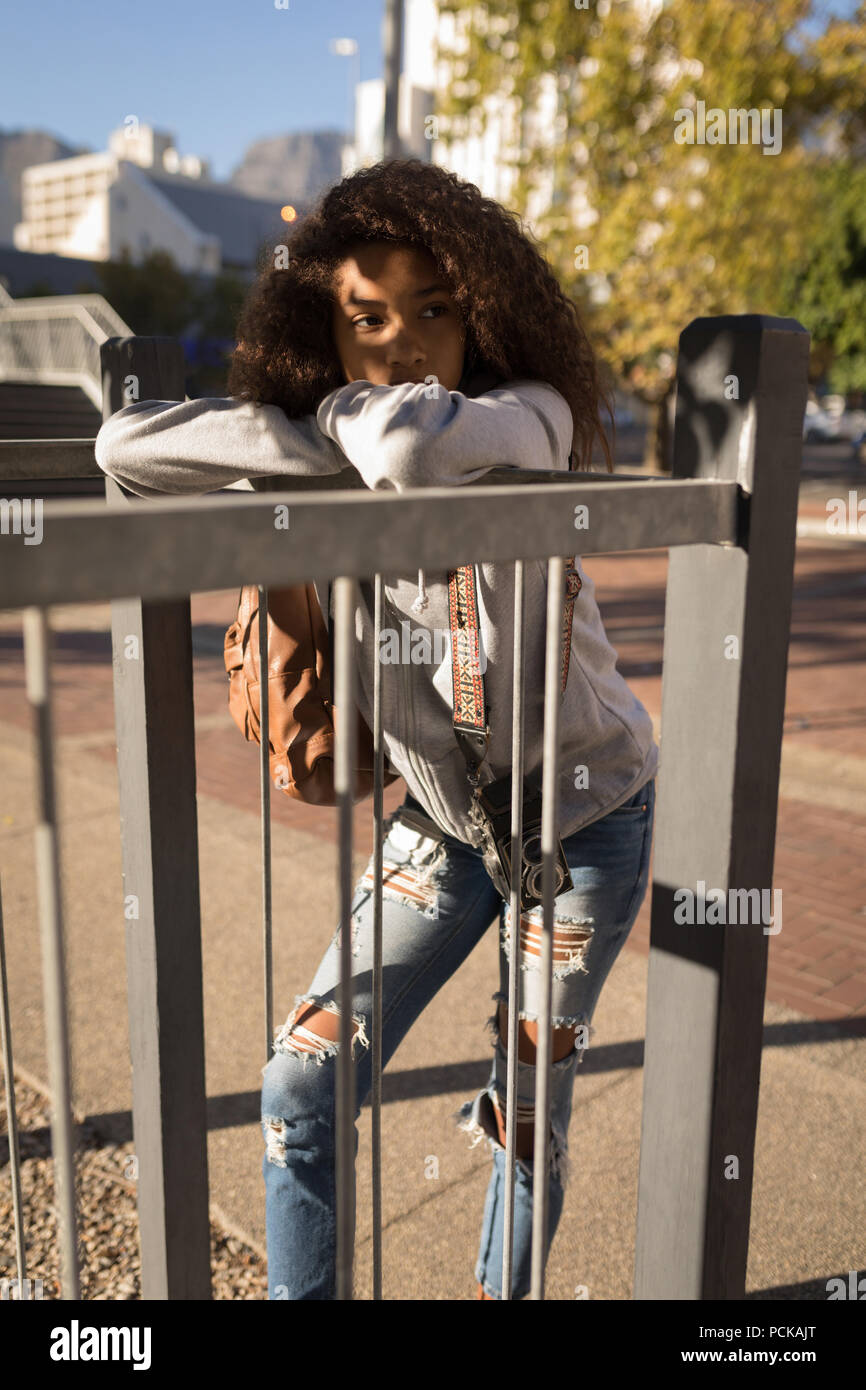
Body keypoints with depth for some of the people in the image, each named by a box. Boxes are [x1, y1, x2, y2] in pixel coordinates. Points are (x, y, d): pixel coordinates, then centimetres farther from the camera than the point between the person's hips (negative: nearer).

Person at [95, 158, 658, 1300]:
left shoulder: (531, 420, -24)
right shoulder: (323, 469, -11)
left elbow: (414, 447, -47)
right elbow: (126, 445, -22)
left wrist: (334, 409, -24)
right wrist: (317, 441, -31)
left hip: (585, 814, -3)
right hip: (444, 815, 4)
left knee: (528, 1113, 12)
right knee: (302, 1089, 4)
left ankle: (503, 1288, 41)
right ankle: (301, 1290, 28)